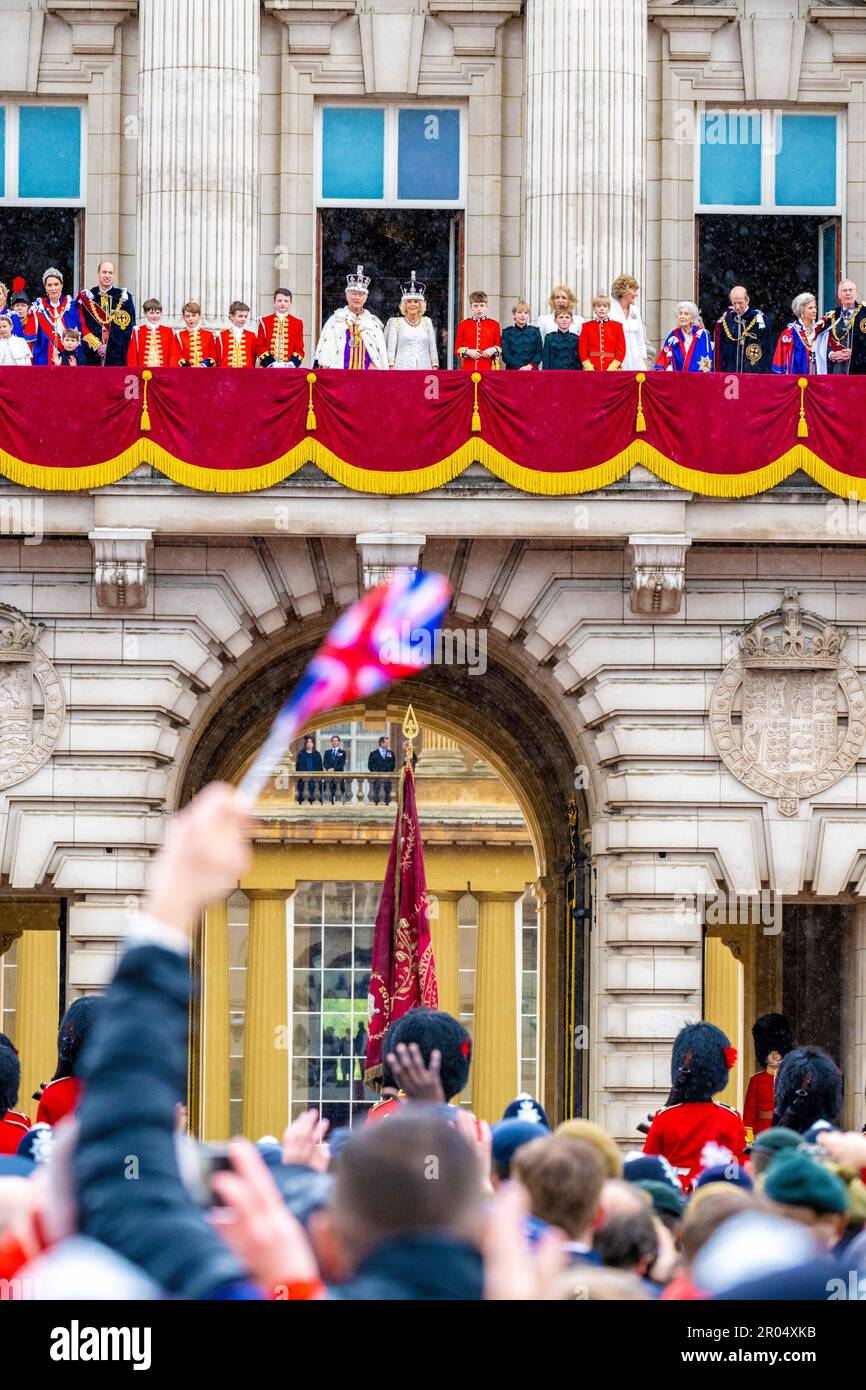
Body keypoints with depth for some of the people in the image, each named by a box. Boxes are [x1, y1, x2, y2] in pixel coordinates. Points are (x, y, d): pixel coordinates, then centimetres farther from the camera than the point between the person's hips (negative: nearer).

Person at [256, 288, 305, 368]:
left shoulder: (298, 323, 9)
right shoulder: (265, 322, 9)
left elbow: (299, 349, 7)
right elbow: (259, 346, 5)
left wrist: (291, 363, -12)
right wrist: (271, 363, -11)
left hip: (289, 367, 0)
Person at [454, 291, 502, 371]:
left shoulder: (494, 325, 8)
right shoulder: (463, 325, 8)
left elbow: (500, 347, 13)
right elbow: (457, 349, 9)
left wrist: (494, 350, -8)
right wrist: (467, 351, -9)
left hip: (488, 369, 0)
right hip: (469, 369, 0)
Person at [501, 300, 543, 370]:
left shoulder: (535, 331, 11)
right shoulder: (507, 332, 7)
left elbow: (539, 352, 4)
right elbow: (505, 355, -2)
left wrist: (530, 366, -14)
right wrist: (520, 367, -15)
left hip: (532, 370, 1)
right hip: (513, 371, -1)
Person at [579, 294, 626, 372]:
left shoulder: (617, 326, 9)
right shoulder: (587, 326, 9)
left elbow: (621, 350, 5)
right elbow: (583, 350, 5)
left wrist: (613, 367, -9)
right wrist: (589, 367, -9)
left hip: (612, 368, 0)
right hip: (592, 369, 0)